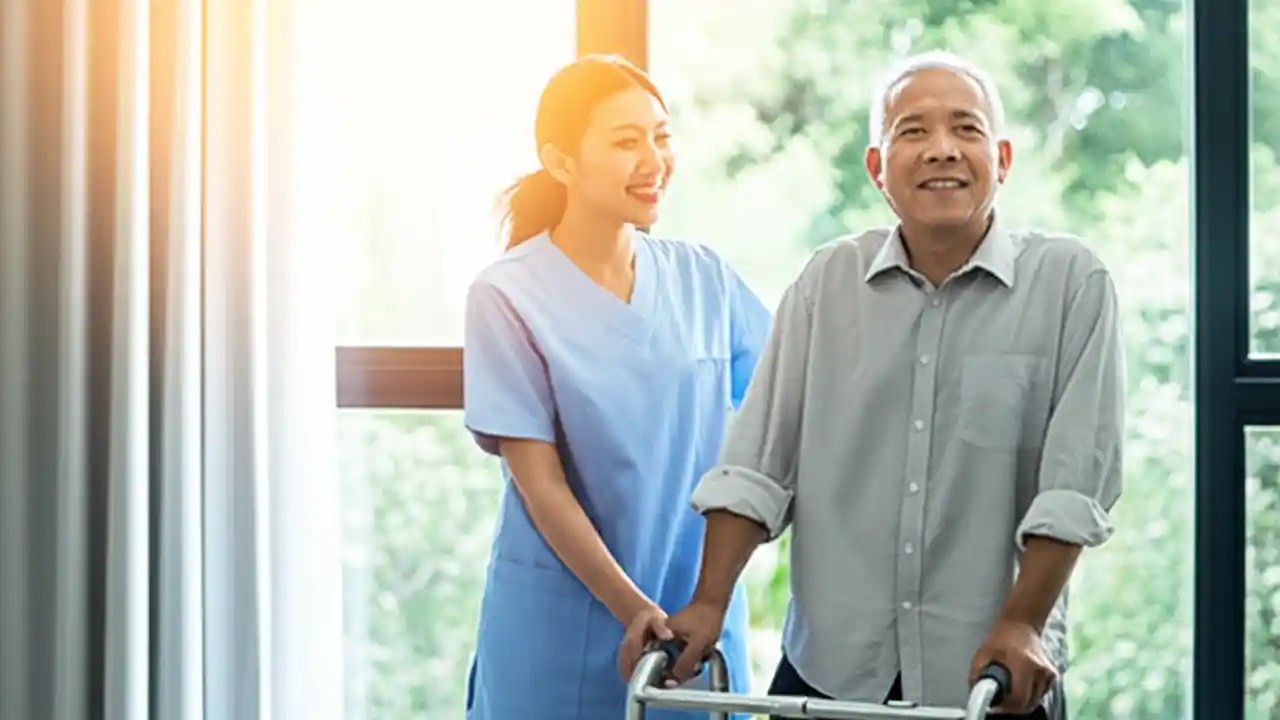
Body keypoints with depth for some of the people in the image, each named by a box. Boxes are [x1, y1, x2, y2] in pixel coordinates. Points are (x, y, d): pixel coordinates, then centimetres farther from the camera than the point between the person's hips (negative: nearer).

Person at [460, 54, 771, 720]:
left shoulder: (703, 277, 2)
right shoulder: (508, 297, -10)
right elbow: (539, 484, -11)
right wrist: (633, 610, -14)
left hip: (701, 608, 4)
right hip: (560, 617, -3)